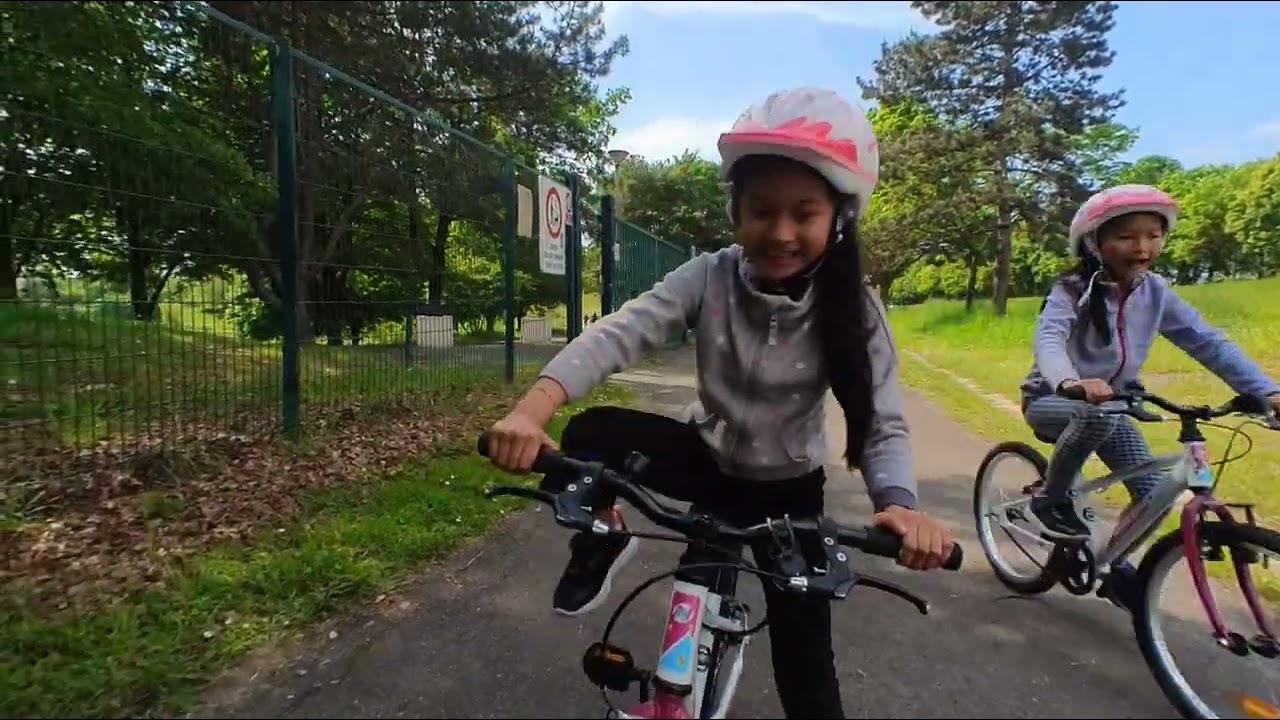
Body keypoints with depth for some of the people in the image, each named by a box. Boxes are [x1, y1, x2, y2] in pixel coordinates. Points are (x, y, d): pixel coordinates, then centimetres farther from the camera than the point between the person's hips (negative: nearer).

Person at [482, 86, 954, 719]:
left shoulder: (853, 311, -18)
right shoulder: (708, 278, -19)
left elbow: (882, 426, -20)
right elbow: (616, 335, -31)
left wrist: (898, 502, -42)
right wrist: (533, 409, -47)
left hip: (787, 488, 0)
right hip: (707, 458, 1)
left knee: (804, 655, 1)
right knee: (590, 436, -25)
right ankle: (605, 540, 5)